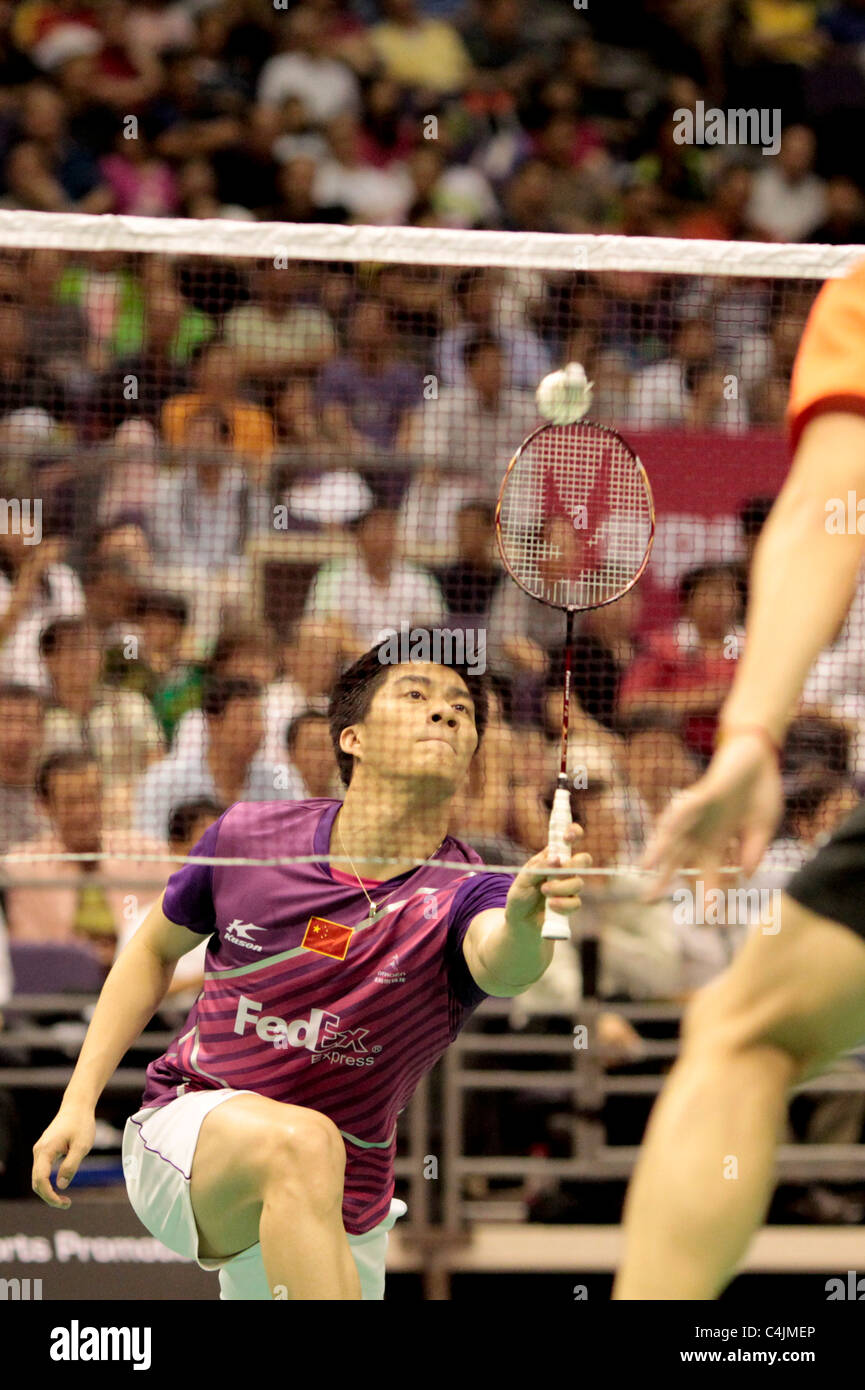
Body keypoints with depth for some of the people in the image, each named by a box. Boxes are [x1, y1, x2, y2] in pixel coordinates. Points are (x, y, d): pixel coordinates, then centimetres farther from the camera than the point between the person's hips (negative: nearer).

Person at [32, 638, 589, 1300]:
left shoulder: (467, 895, -15)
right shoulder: (245, 838, -7)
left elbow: (503, 966, -41)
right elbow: (156, 948, 12)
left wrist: (526, 918, -65)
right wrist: (80, 1099, 5)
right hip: (182, 1135, -2)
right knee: (301, 1143, -34)